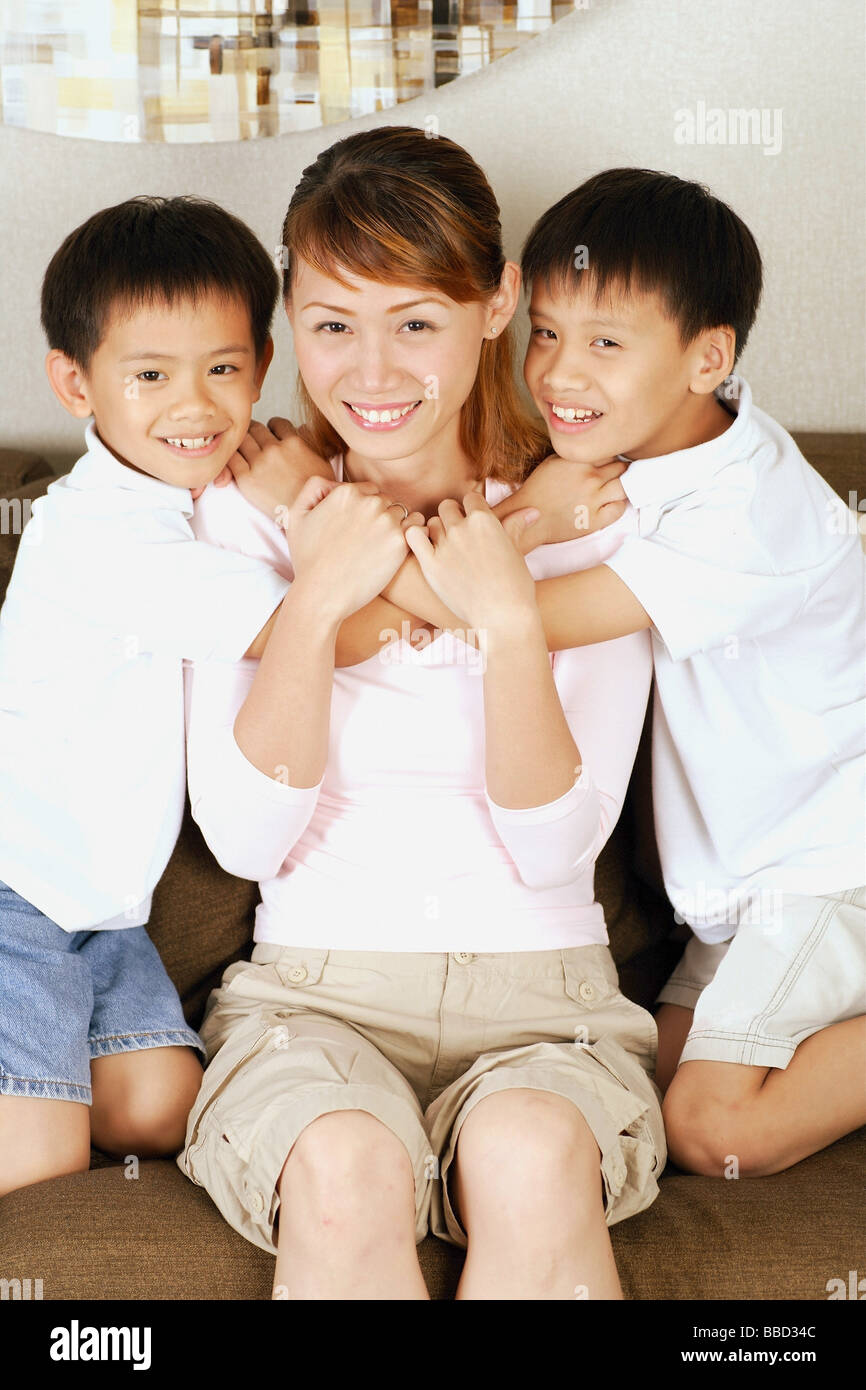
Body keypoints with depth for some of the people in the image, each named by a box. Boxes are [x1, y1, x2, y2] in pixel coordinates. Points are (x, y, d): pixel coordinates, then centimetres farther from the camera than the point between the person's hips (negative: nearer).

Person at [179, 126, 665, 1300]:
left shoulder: (587, 517, 1)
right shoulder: (247, 512, 3)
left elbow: (554, 850, -4)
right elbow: (246, 838, -5)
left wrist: (510, 622, -17)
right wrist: (316, 602, -15)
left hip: (543, 988, 0)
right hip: (316, 986, 0)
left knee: (529, 1154, -33)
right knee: (345, 1168, -32)